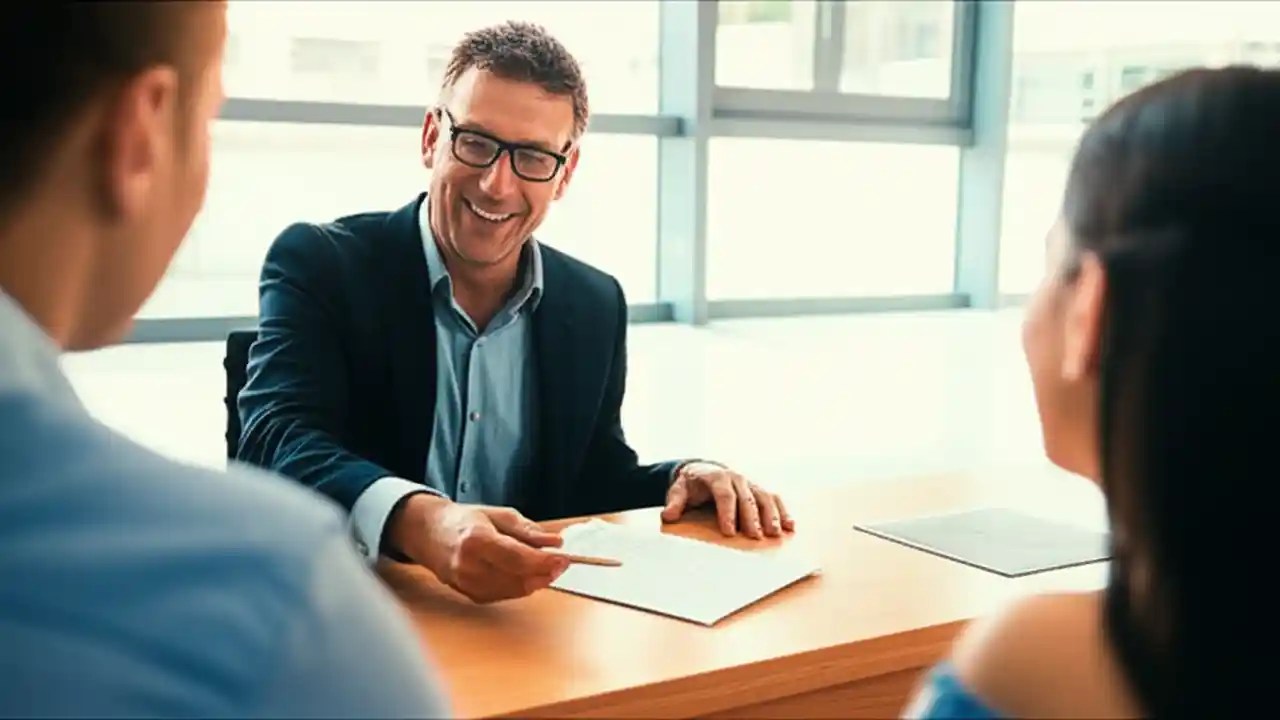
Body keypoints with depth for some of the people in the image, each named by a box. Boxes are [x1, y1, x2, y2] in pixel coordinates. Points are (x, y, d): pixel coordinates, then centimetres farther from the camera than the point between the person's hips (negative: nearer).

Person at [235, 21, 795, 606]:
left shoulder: (595, 307, 5)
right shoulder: (320, 265, -7)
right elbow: (279, 441, -22)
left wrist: (684, 480, -6)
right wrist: (419, 522, -40)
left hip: (528, 612, 2)